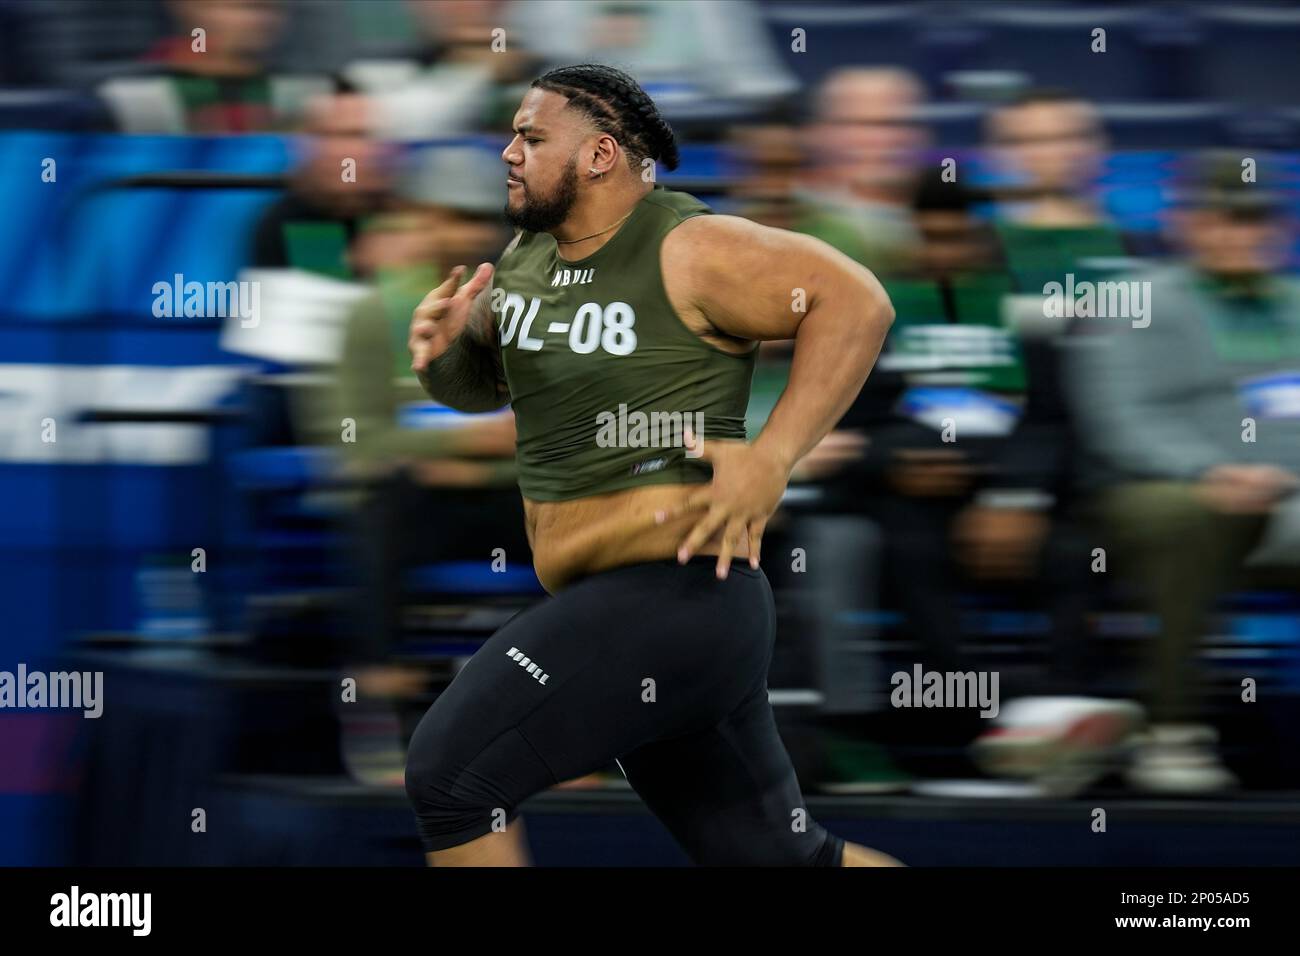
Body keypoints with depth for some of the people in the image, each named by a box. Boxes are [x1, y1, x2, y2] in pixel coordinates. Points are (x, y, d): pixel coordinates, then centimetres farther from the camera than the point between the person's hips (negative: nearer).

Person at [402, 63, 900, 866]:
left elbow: (857, 302, -15)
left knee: (449, 771, -14)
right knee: (781, 858, 15)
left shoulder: (686, 251, -13)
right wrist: (443, 342, 0)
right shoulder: (532, 254, 12)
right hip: (619, 609, 9)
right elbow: (477, 382, 24)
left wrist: (771, 459, -21)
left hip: (677, 599, -9)